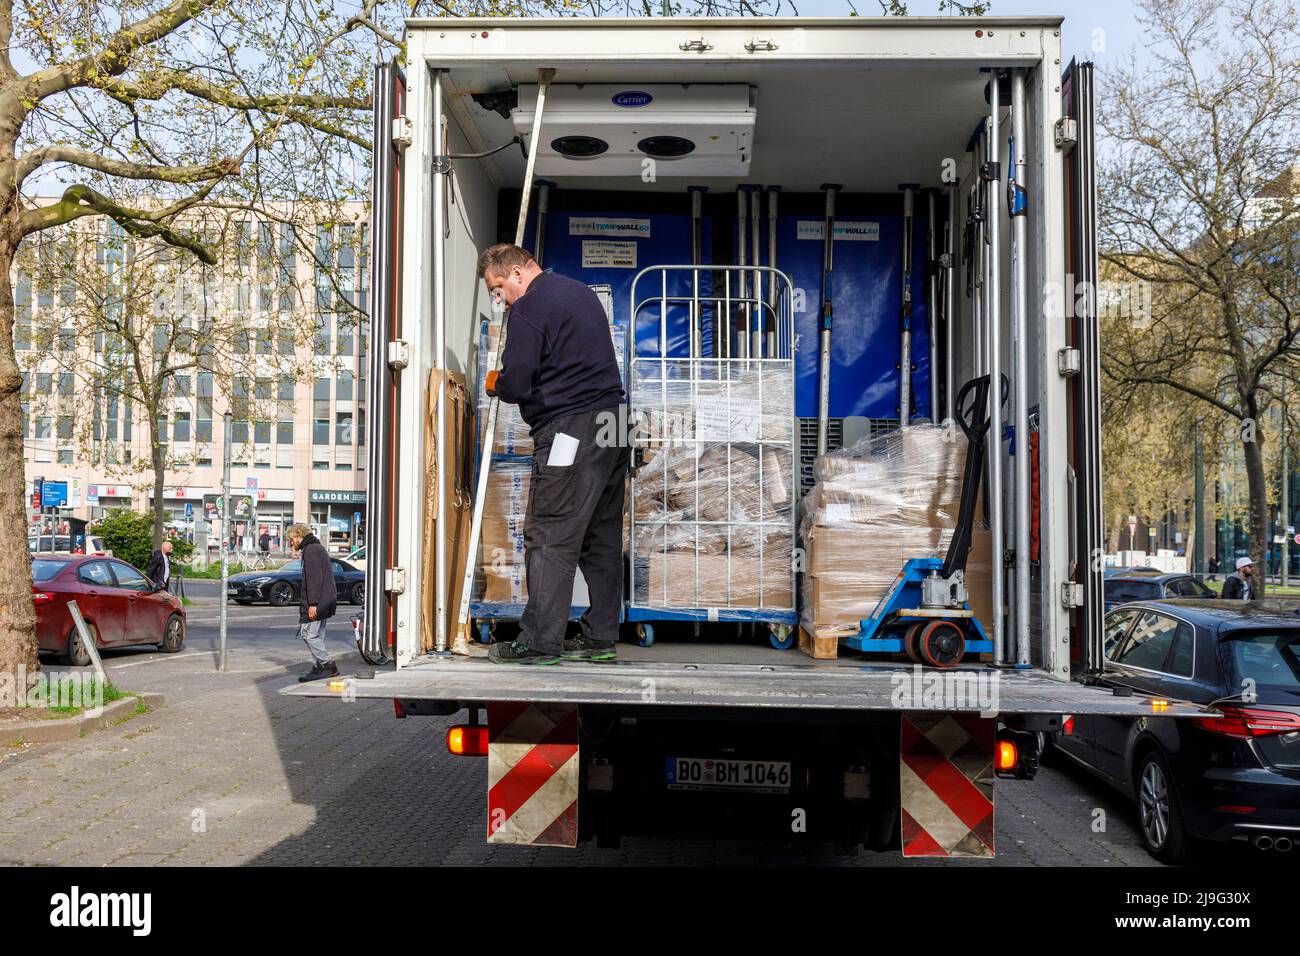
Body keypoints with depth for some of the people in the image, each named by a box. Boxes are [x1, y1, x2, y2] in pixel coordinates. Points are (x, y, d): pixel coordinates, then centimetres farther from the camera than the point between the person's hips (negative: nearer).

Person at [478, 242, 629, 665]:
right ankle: (600, 637, 16)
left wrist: (495, 383, 9)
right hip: (611, 426, 9)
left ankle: (540, 642, -4)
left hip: (568, 430, -9)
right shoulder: (582, 292, 20)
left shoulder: (529, 309, -8)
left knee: (548, 538, -6)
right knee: (602, 538, 10)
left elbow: (514, 384, -14)